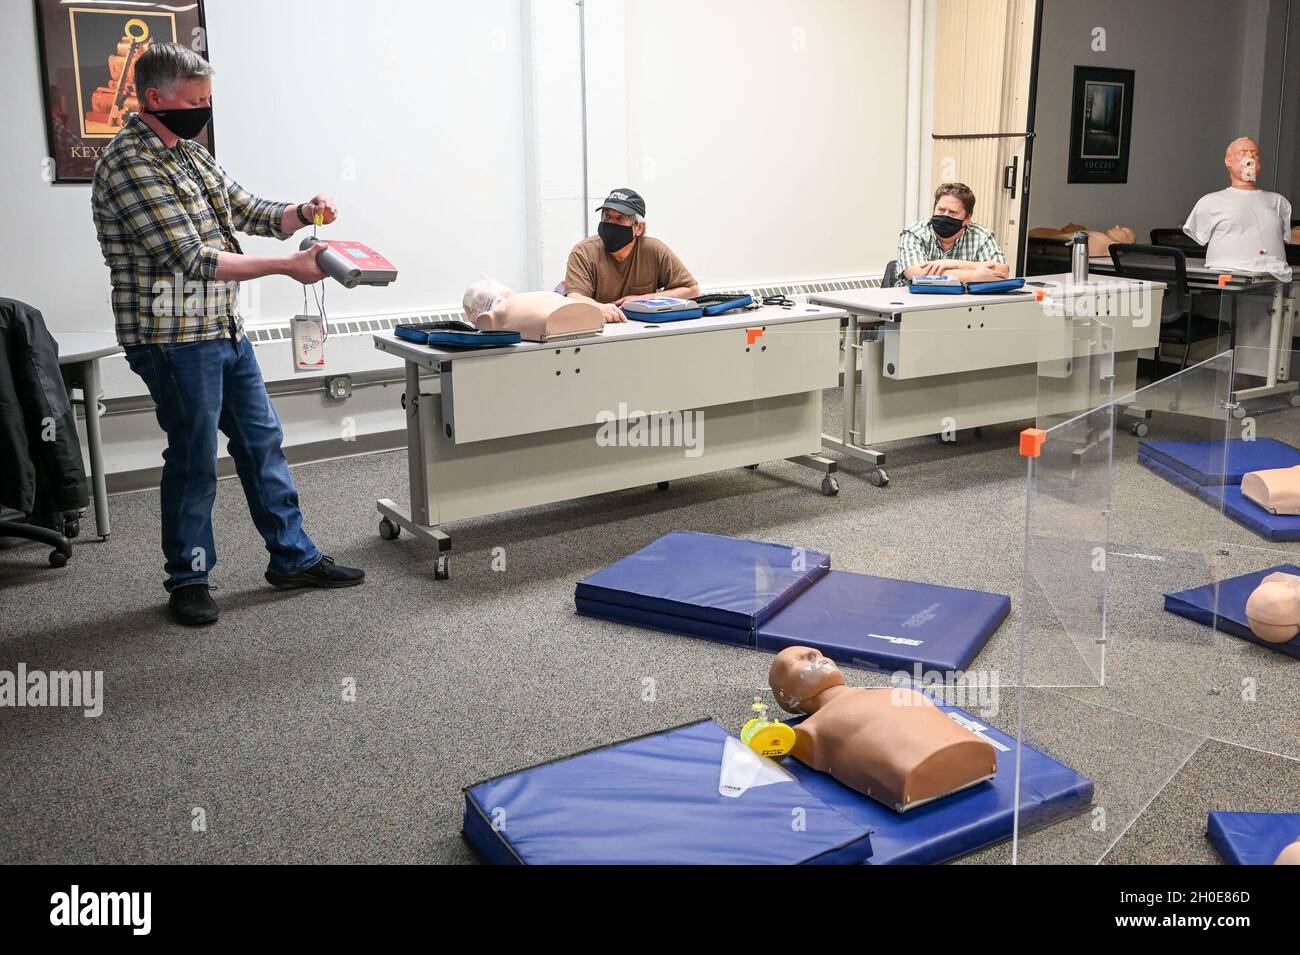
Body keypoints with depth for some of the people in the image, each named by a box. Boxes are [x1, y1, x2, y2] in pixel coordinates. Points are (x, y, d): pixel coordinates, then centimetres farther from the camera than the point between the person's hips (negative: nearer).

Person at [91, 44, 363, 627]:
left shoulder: (189, 155, 13)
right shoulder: (130, 163, -16)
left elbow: (250, 212, 18)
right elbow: (192, 258, -22)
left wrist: (302, 214, -3)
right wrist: (286, 267, -21)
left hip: (225, 331, 9)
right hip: (176, 339, -9)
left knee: (263, 443, 13)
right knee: (193, 460, 1)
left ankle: (292, 557, 25)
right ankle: (188, 580, 19)